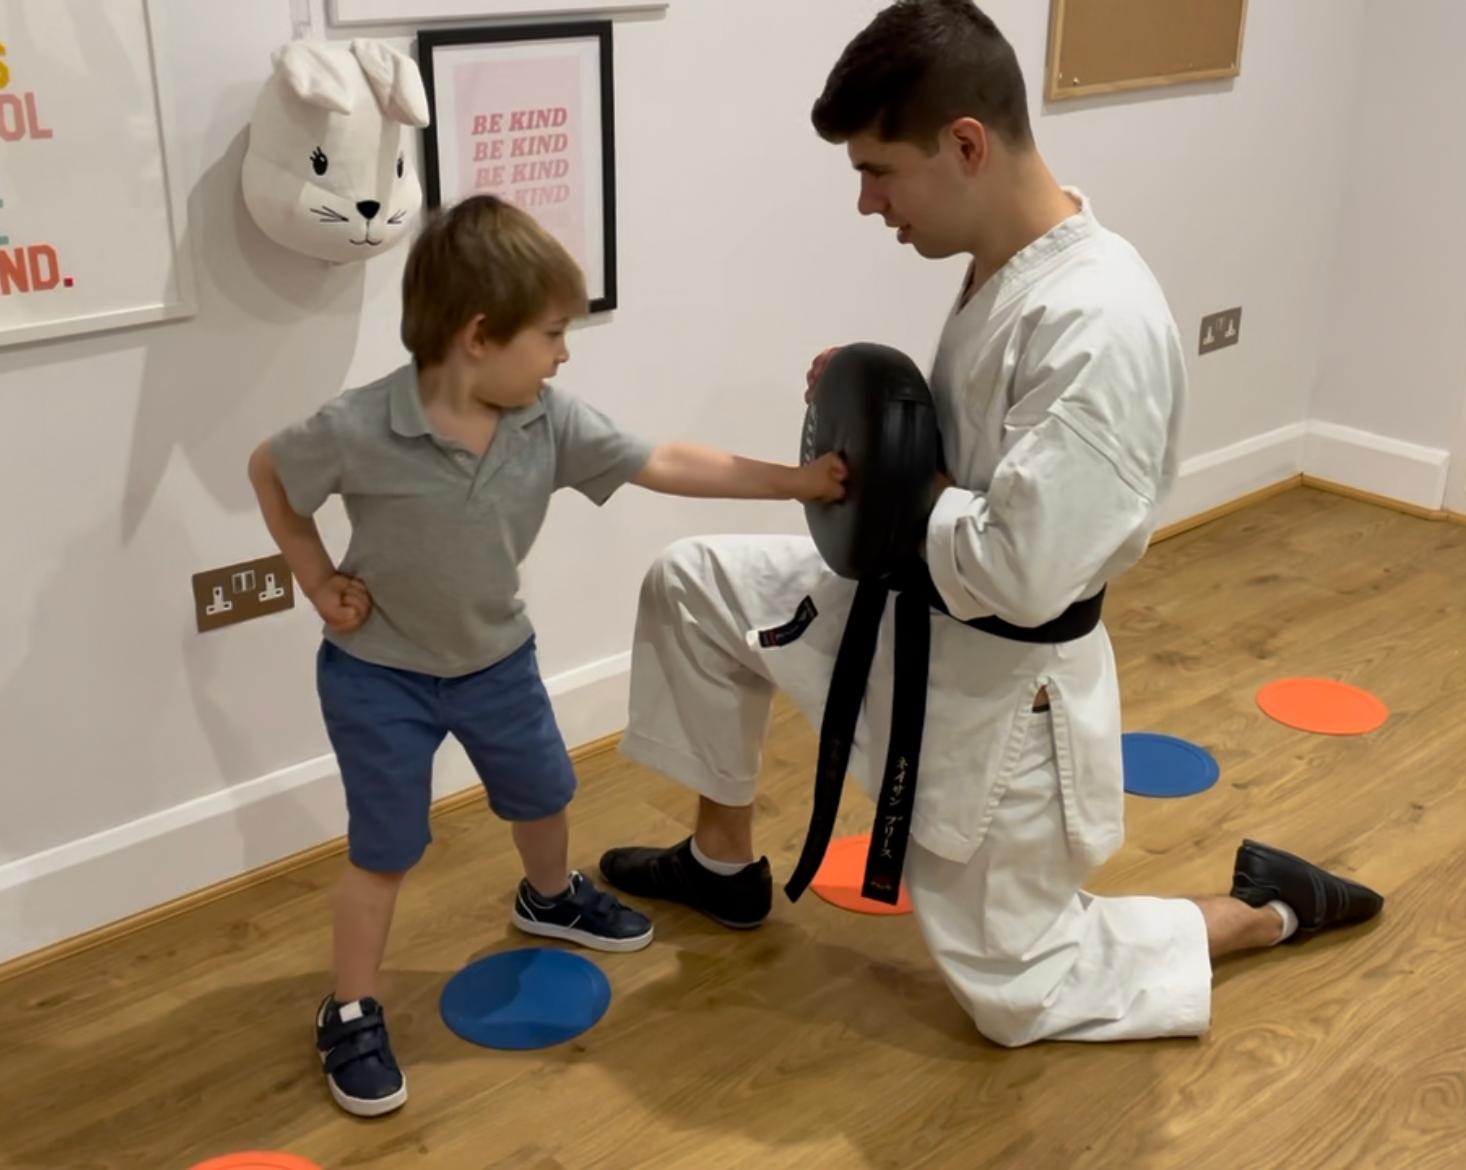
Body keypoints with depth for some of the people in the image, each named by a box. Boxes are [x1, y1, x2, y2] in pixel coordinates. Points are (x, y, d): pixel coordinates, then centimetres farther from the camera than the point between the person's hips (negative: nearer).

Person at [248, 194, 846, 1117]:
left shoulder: (551, 423, -16)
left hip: (497, 659, 5)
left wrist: (797, 482, -15)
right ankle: (353, 1014, 22)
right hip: (379, 674, -5)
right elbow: (269, 470, -10)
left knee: (543, 794, 24)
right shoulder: (359, 430, -28)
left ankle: (551, 899, 56)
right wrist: (319, 581, -9)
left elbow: (665, 465, -14)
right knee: (388, 848, 3)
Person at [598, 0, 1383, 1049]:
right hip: (914, 610, 9)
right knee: (691, 587, 11)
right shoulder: (1008, 262, -2)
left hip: (998, 686, -8)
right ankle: (726, 863, 30)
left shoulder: (1103, 324, -32)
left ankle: (1266, 910, 30)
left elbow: (1022, 573, -34)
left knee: (1021, 989, 8)